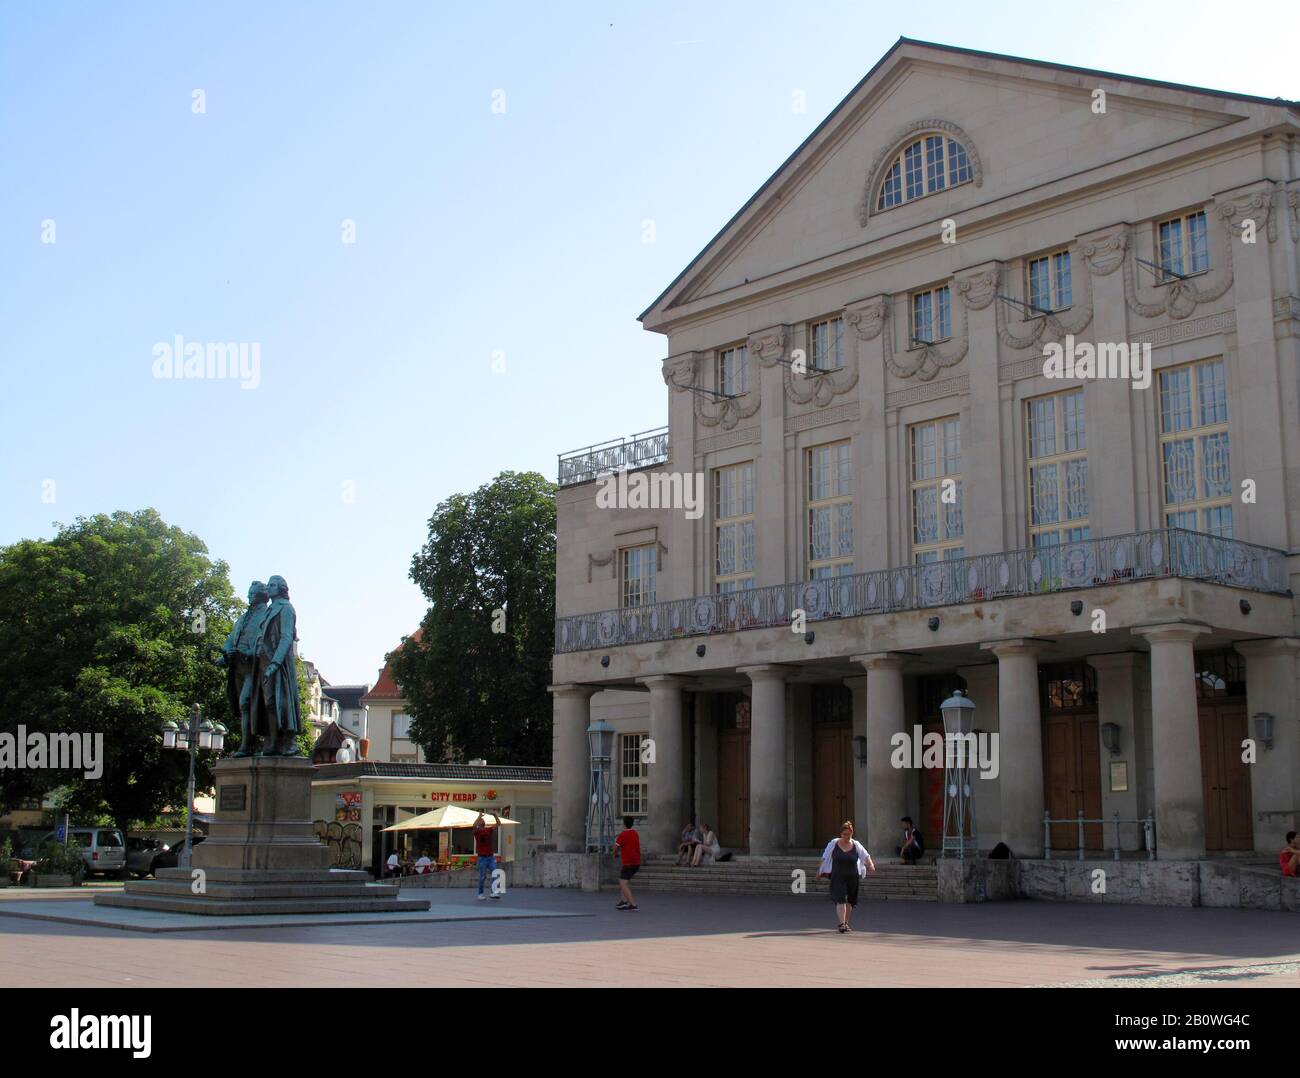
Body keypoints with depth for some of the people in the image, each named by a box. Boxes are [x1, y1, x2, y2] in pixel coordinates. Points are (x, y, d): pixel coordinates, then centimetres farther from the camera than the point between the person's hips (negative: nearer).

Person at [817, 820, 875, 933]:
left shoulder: (856, 845, 1)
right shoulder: (833, 844, 0)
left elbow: (866, 856, -8)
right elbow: (825, 858, 5)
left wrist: (871, 865, -26)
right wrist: (820, 871, 6)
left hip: (852, 877, 2)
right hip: (837, 877, -2)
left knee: (849, 901, 8)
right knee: (840, 899, -13)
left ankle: (846, 923, 23)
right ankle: (841, 923, -14)